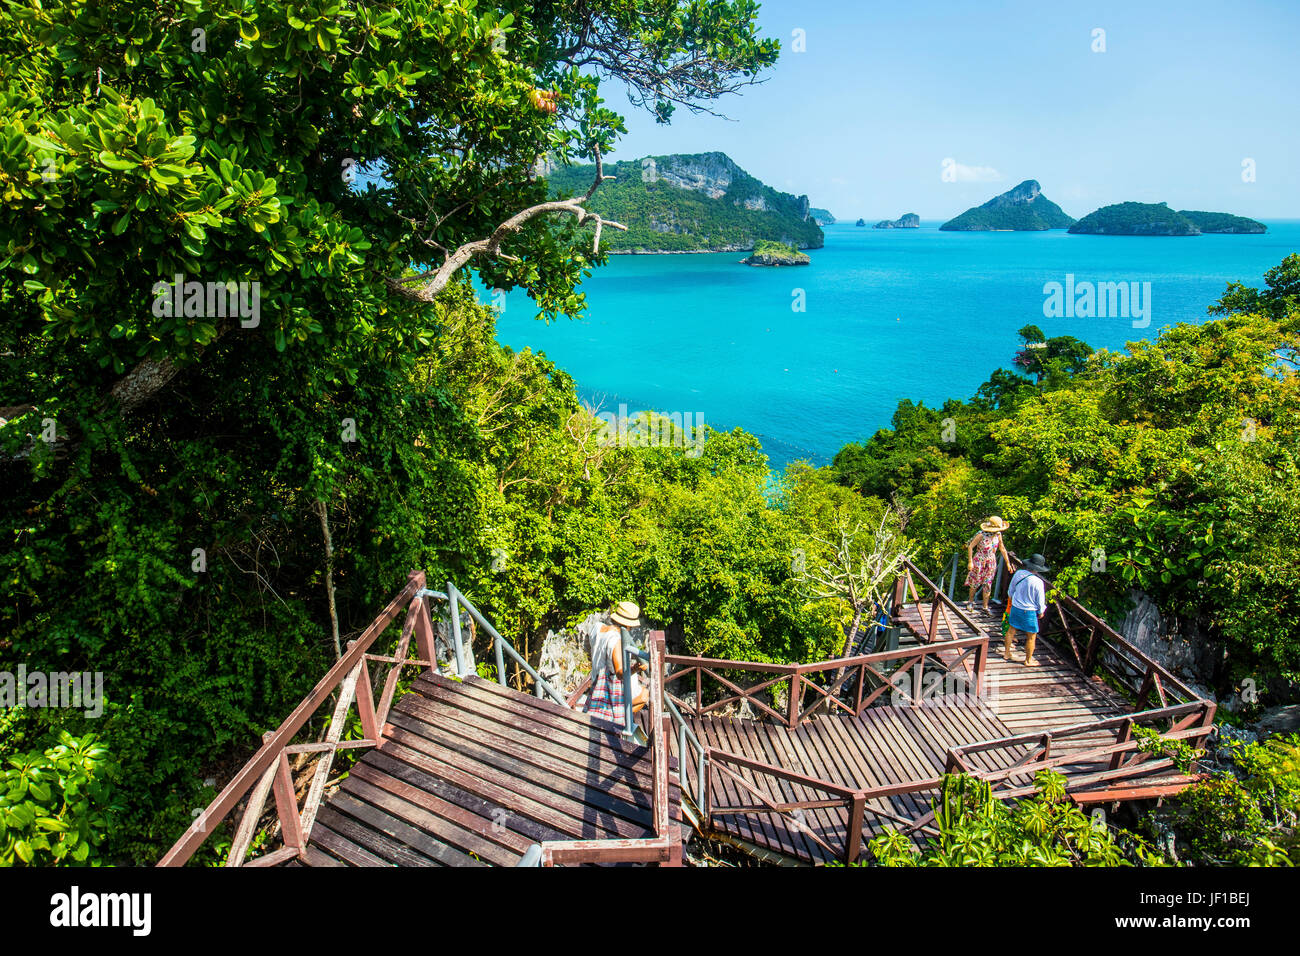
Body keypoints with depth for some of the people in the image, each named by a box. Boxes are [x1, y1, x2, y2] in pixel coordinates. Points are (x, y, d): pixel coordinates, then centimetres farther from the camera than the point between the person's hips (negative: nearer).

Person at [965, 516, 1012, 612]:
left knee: (987, 585, 8)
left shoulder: (998, 535, -7)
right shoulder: (981, 535, -21)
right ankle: (970, 600, 34)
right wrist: (970, 562, -17)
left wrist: (1008, 563, 8)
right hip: (979, 562, -4)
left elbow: (1002, 549, 6)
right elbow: (970, 547, -15)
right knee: (975, 583, 10)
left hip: (991, 563, 4)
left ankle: (985, 607, 19)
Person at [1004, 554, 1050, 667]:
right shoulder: (1037, 582, -24)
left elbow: (1010, 591, 7)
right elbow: (1040, 600, -11)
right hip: (1029, 611, -6)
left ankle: (1006, 653, 34)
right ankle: (1028, 660, 21)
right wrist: (1041, 612, 7)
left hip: (1015, 607, 6)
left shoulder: (1018, 574, -8)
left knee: (1011, 630, 20)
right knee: (1031, 636, 11)